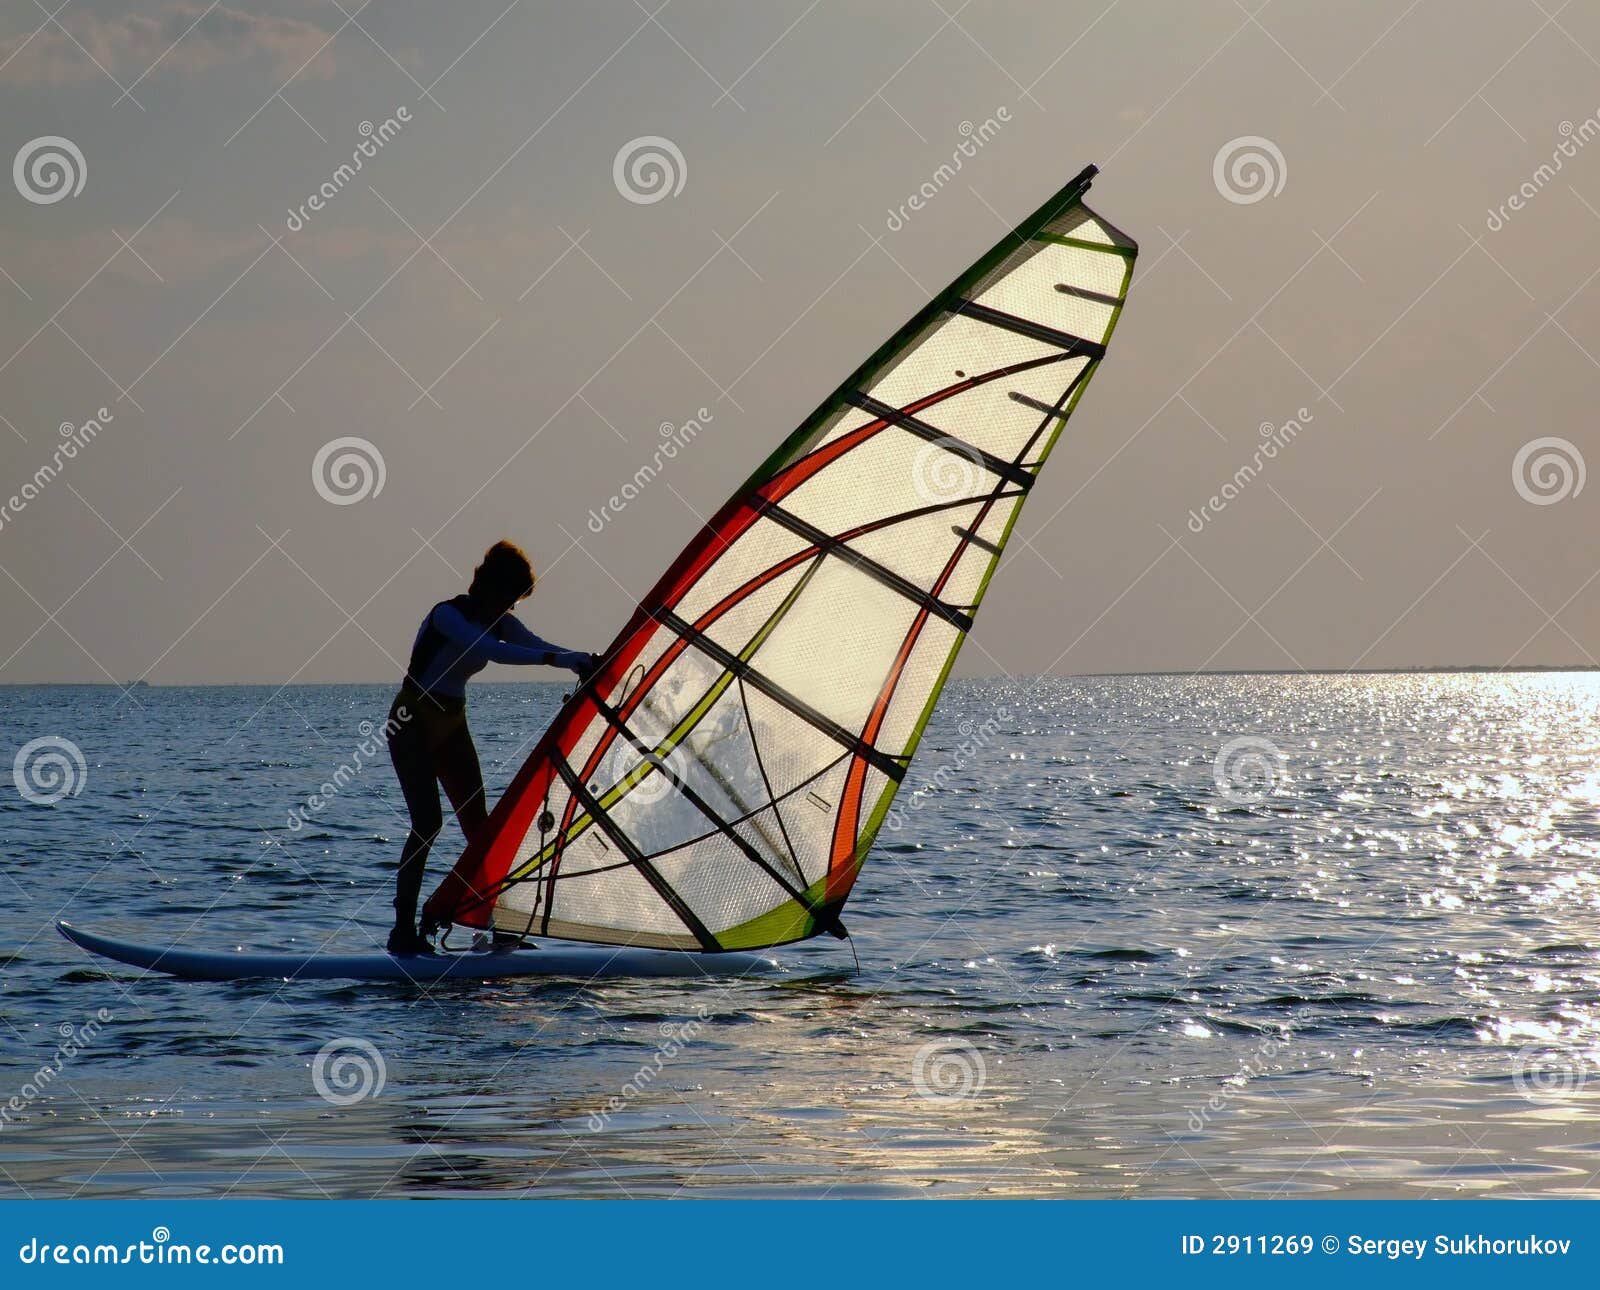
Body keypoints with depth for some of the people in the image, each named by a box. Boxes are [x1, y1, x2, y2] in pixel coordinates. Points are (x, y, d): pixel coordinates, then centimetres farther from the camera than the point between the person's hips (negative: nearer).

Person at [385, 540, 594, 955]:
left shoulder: (500, 623, 4)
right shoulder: (447, 615, -20)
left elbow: (541, 647, -6)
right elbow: (494, 651, -35)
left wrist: (584, 659, -27)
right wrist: (556, 658, -44)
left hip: (451, 724, 8)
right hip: (413, 723, -8)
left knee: (476, 820, 0)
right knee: (428, 823, -16)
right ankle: (403, 931, -14)